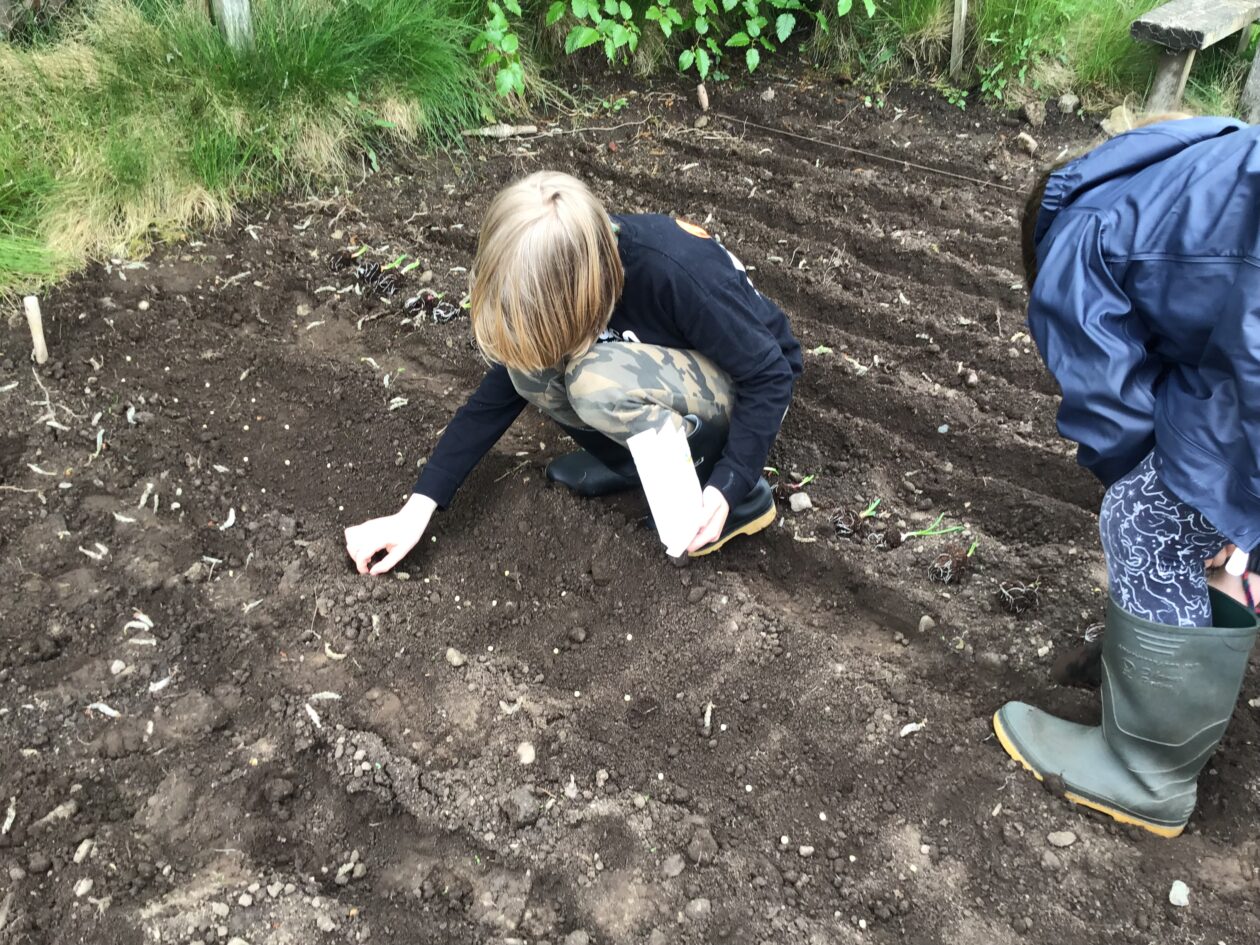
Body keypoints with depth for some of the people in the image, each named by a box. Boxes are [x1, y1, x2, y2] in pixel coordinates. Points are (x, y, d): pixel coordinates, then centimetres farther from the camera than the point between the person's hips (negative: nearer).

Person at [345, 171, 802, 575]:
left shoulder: (676, 273, -36)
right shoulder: (559, 272, -17)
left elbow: (771, 375, -23)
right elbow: (497, 394, -10)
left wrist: (728, 486, -31)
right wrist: (417, 508, -12)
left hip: (747, 385, -5)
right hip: (671, 366, 6)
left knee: (599, 380, -34)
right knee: (529, 361, -19)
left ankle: (745, 498, -14)